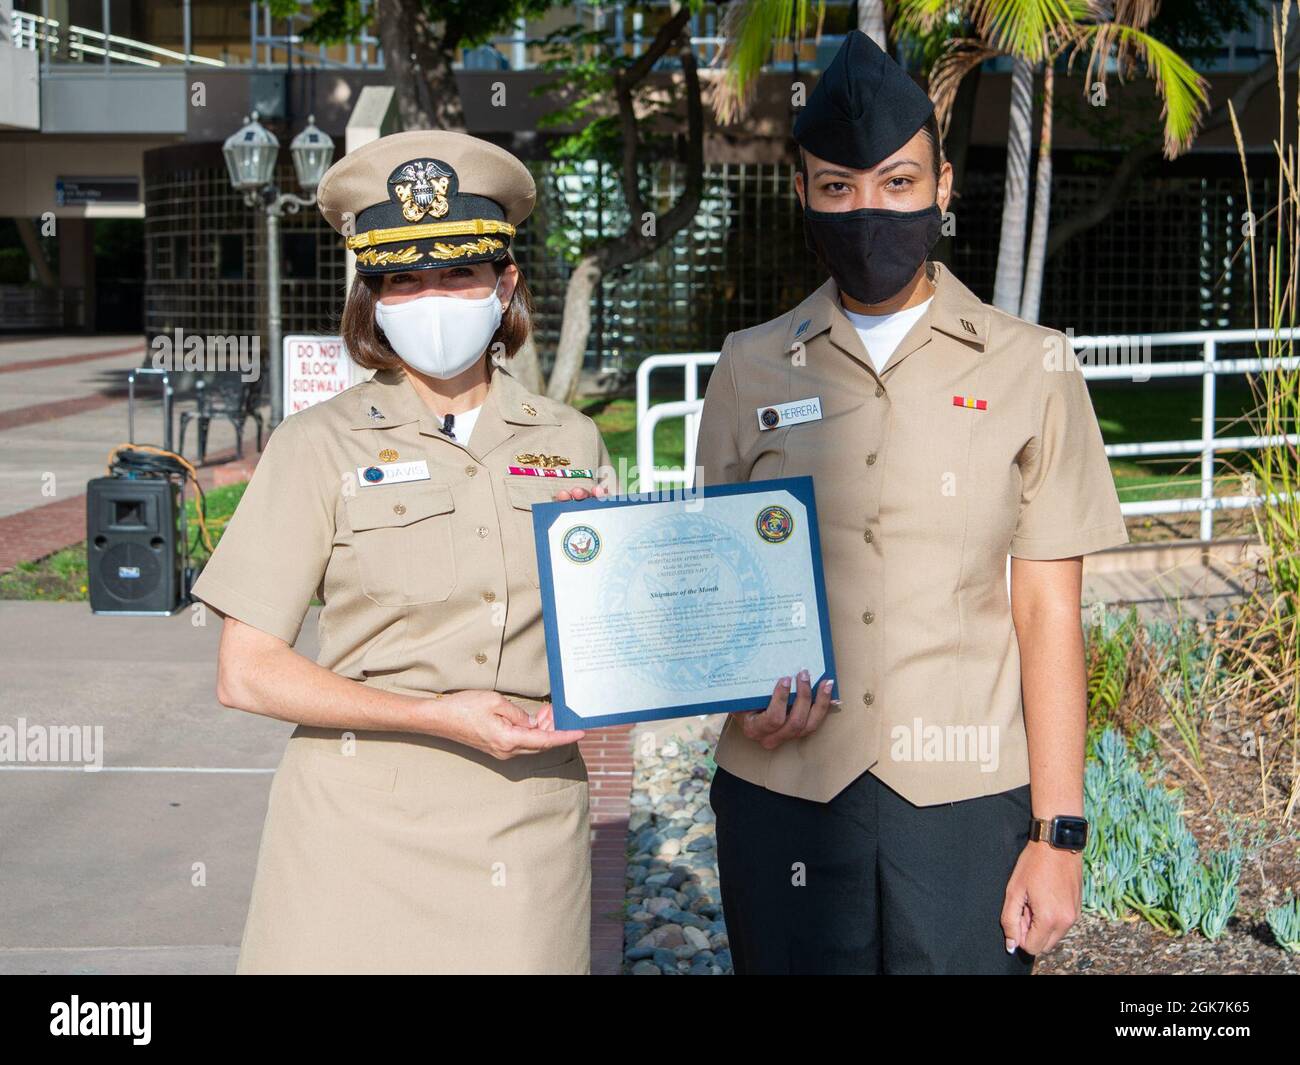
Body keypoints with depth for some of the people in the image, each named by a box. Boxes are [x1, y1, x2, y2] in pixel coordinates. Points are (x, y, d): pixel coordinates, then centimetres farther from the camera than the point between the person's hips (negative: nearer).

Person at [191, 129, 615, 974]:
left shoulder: (572, 443, 10)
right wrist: (436, 716, -15)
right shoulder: (321, 445, 1)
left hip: (531, 820, 2)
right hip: (365, 830, -2)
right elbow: (247, 673, -4)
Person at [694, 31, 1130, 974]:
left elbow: (1049, 615, 1)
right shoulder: (752, 371, 7)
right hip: (782, 793, 2)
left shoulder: (1030, 370, 2)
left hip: (967, 800, -1)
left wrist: (1058, 833, -4)